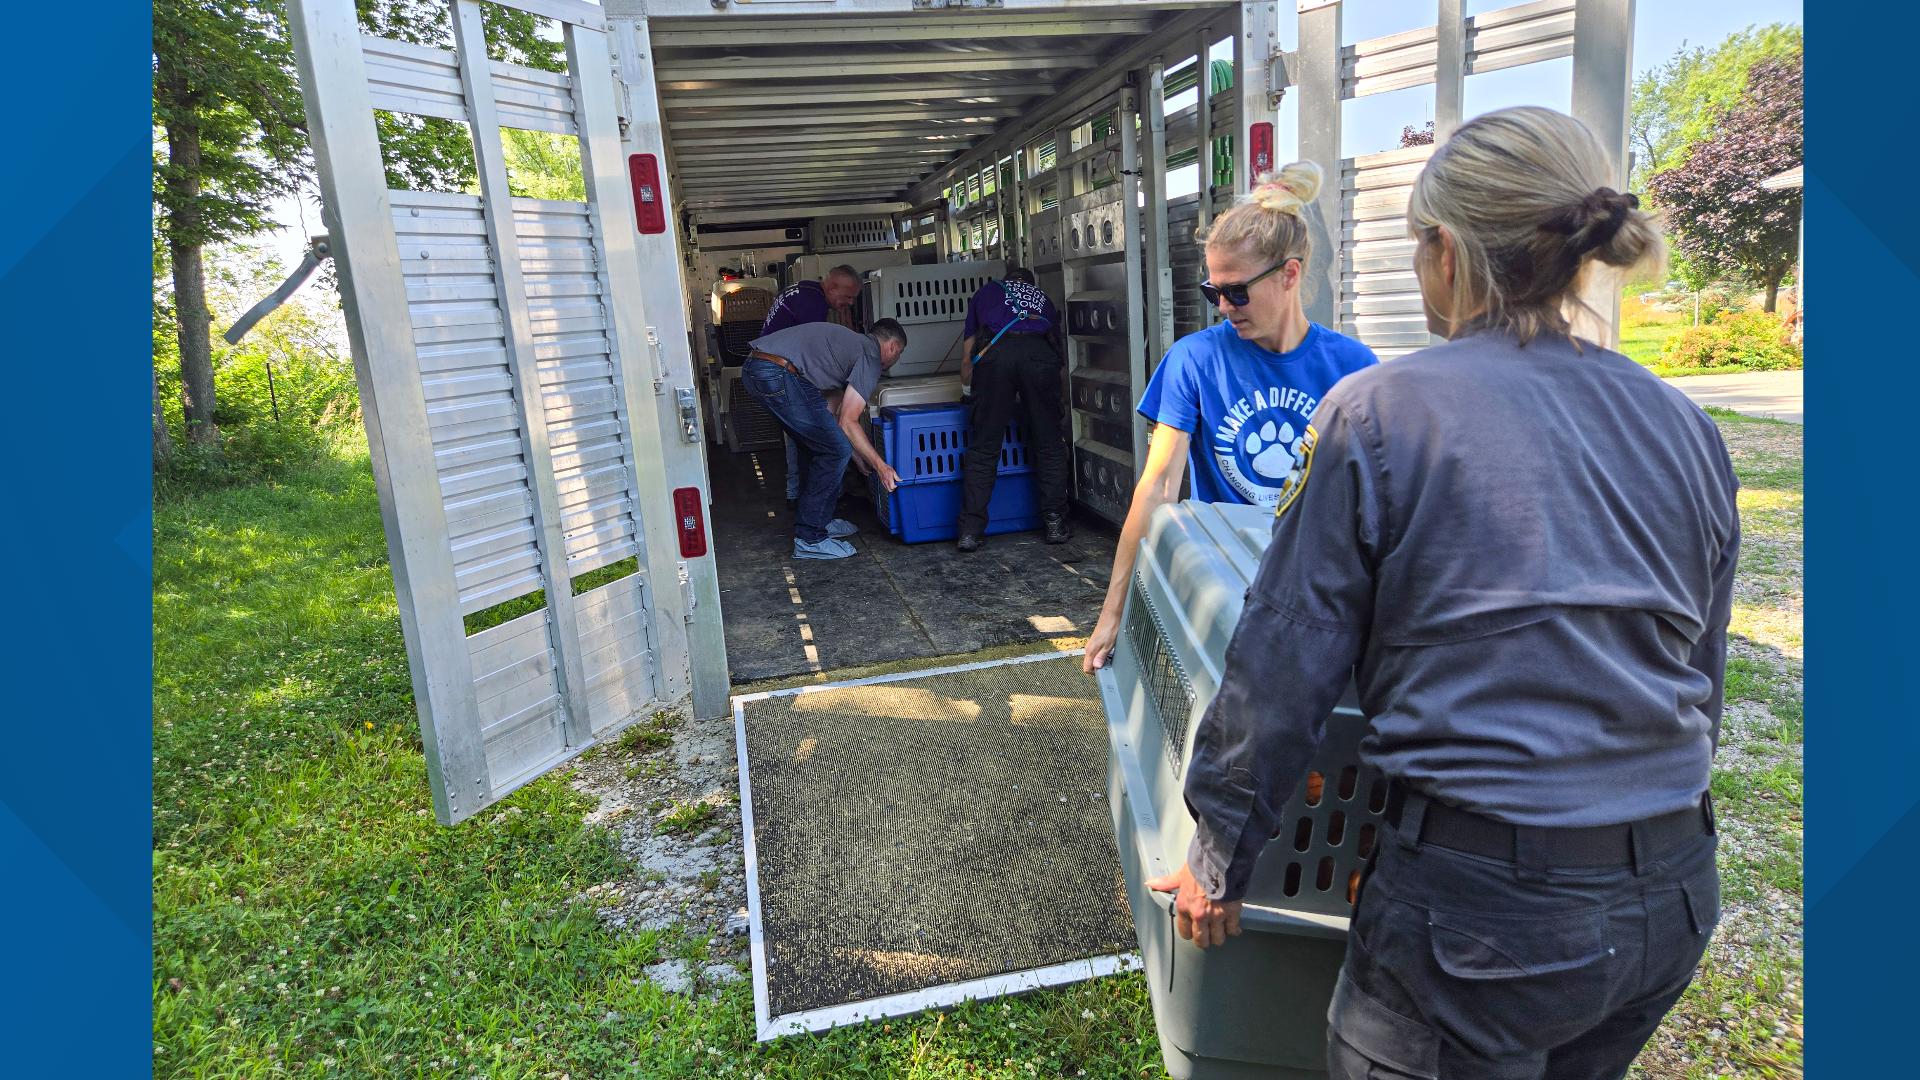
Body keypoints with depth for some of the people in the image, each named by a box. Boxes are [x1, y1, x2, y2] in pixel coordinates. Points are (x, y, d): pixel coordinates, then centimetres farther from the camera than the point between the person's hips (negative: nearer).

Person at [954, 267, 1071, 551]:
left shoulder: (987, 292, 34)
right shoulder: (1044, 299, 38)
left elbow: (967, 357, 32)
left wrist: (967, 389, 50)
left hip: (995, 353, -1)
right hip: (1040, 354, 1)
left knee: (983, 450, 4)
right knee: (1050, 446, 13)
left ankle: (970, 531, 3)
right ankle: (1055, 524, 15)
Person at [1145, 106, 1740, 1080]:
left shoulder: (1378, 415, -12)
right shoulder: (1685, 429, 6)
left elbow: (1284, 663, -11)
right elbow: (1703, 674, 15)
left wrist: (1218, 860, 1)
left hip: (1481, 901, -6)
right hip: (1672, 896, 7)